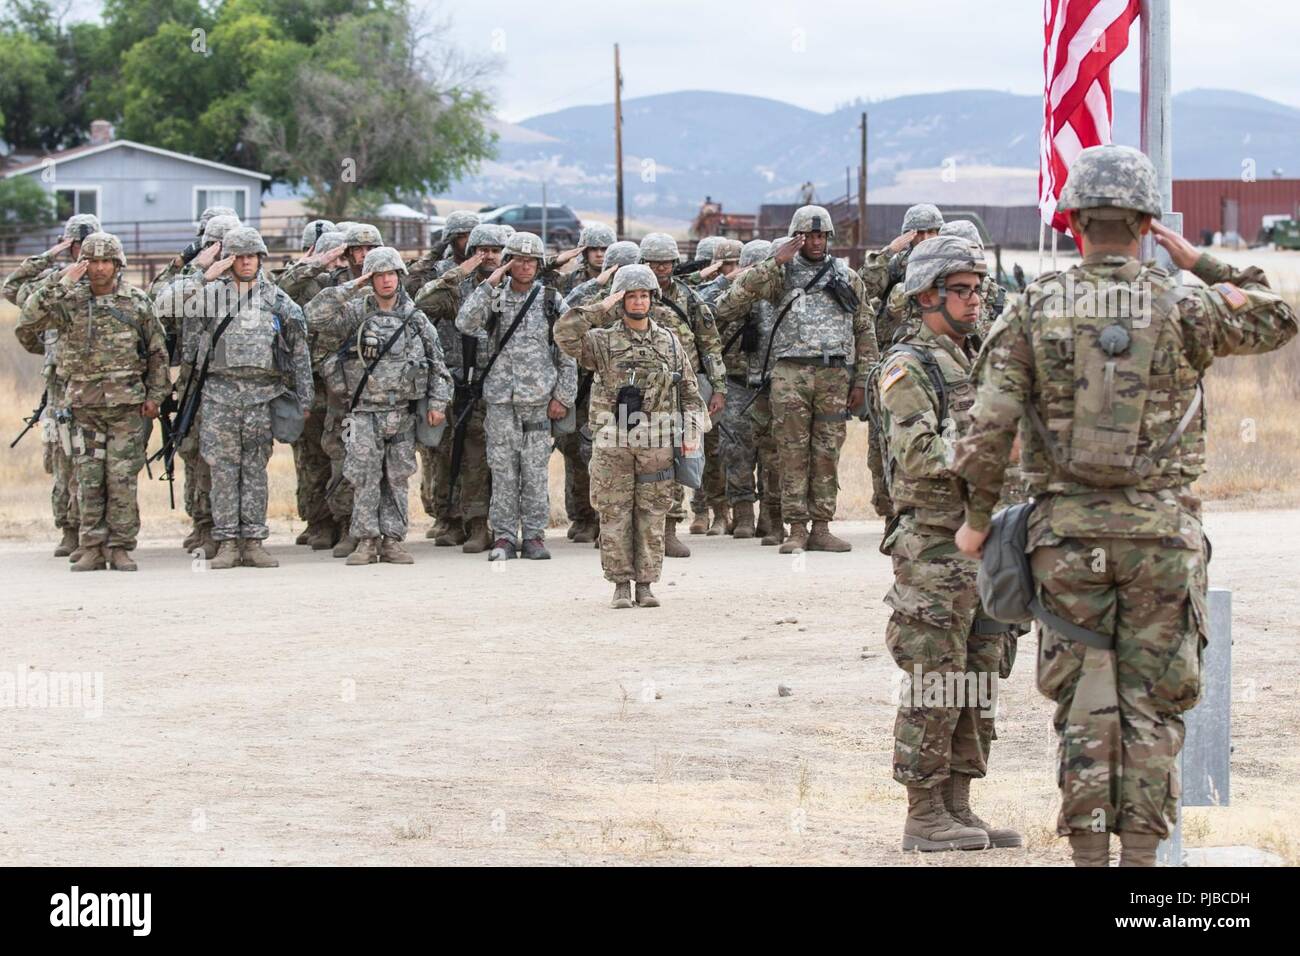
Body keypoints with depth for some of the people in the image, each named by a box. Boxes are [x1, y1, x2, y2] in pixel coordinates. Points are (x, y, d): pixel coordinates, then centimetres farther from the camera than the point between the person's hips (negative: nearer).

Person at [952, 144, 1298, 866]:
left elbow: (987, 426, -6)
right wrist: (1198, 263, 15)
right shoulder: (1182, 308, -3)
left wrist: (976, 519, 6)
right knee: (1154, 703, 6)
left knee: (1084, 704, 7)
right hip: (1162, 532, -1)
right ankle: (1140, 852, 4)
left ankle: (1088, 853, 7)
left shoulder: (1034, 310, -2)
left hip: (1068, 532, 1)